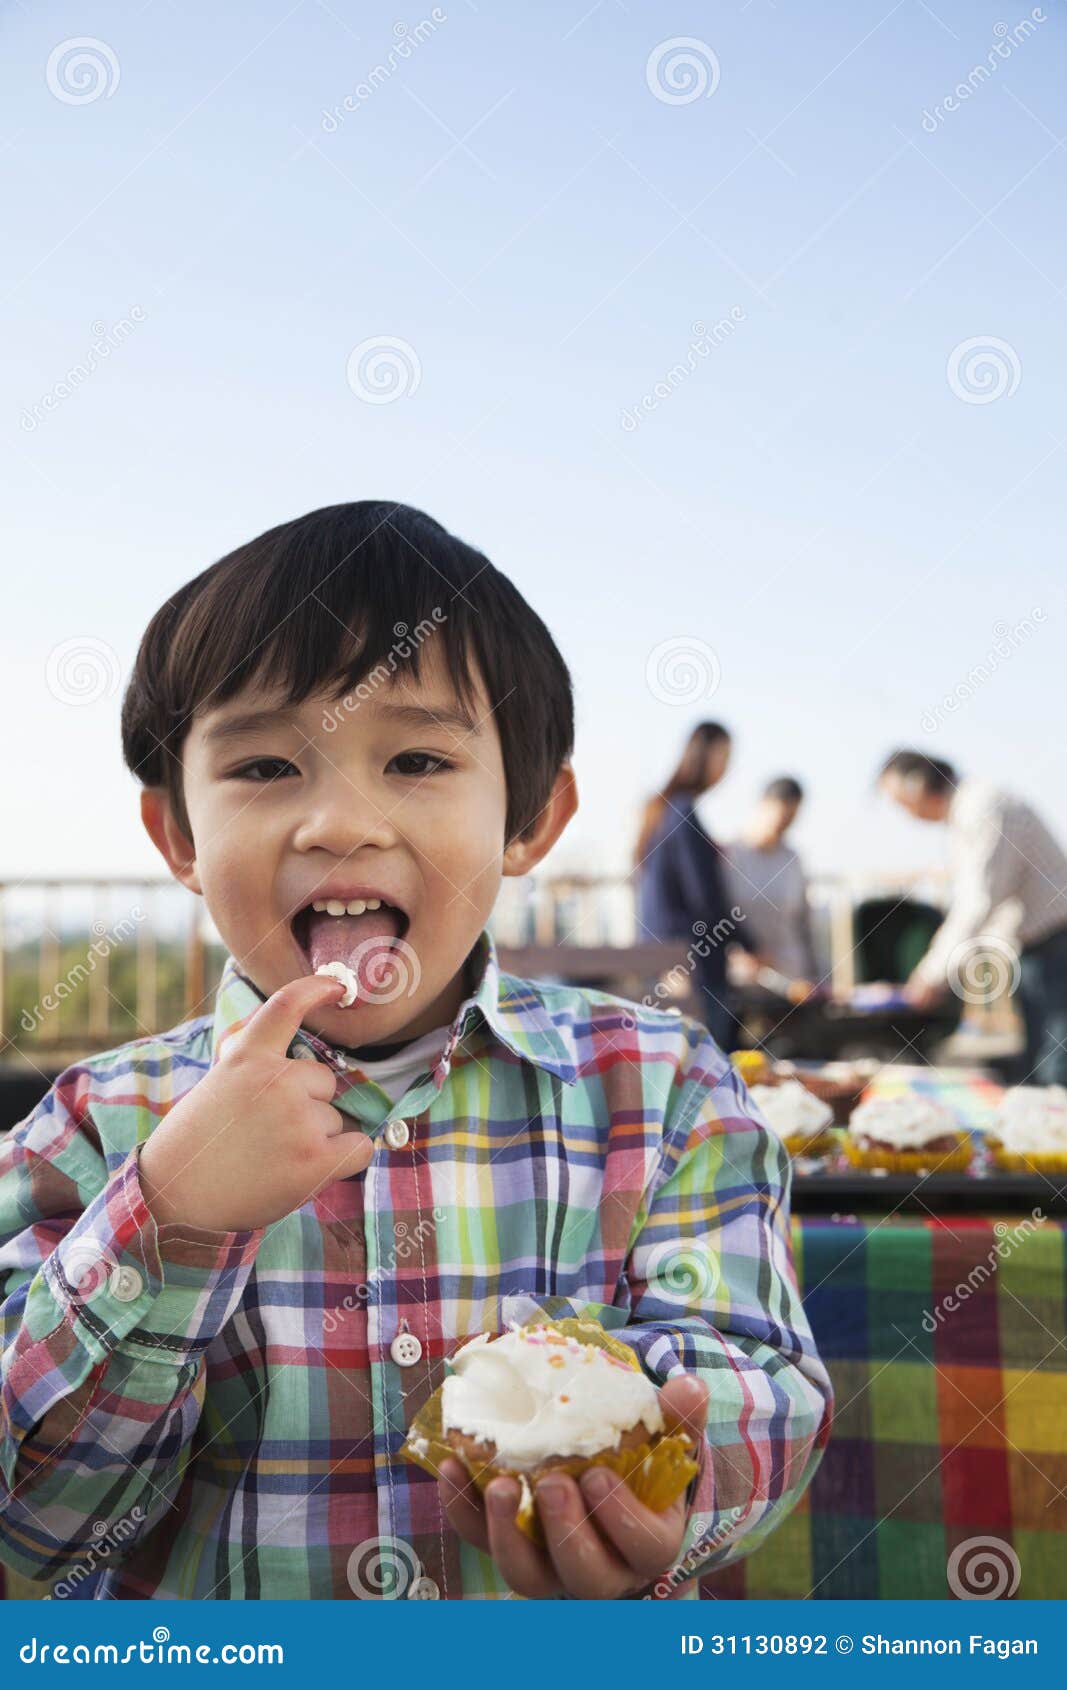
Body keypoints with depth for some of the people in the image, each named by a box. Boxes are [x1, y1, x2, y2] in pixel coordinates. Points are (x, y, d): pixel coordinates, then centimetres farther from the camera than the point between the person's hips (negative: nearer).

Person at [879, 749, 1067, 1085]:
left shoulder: (982, 808, -19)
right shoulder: (961, 816, 12)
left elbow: (982, 902, -23)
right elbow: (967, 903, 20)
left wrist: (936, 974, -19)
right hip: (1030, 948, 10)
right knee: (1032, 1070, 11)